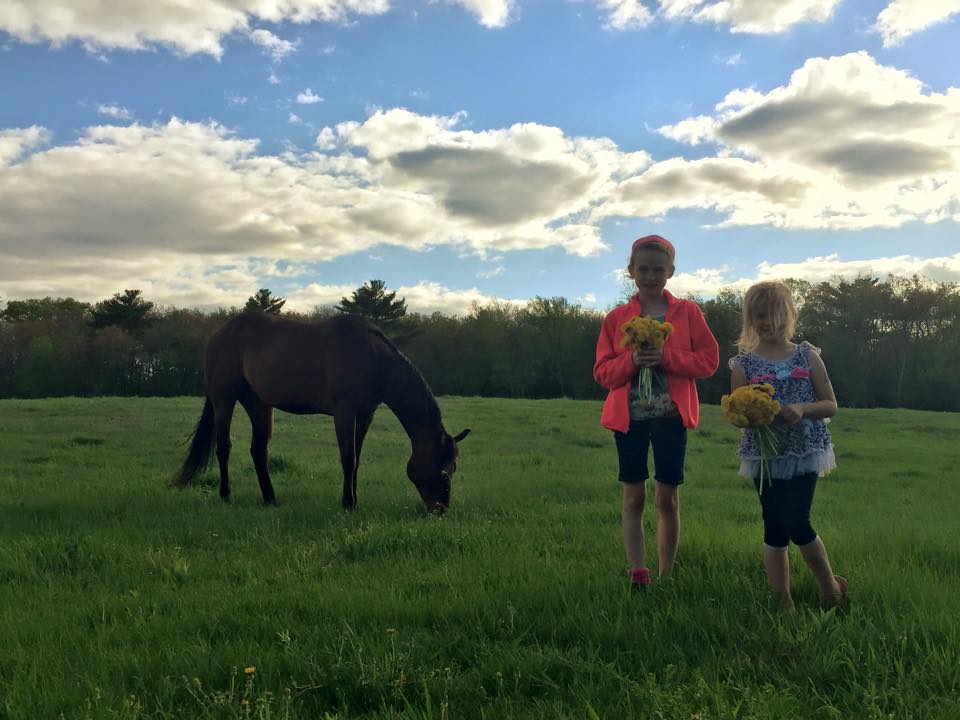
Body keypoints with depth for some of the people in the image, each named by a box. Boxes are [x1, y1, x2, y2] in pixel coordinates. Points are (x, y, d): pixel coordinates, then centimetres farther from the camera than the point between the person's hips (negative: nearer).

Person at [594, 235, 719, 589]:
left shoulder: (687, 312, 3)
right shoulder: (616, 318, 6)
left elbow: (709, 360, -2)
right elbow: (602, 371, 3)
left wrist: (666, 357, -16)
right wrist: (631, 360, -17)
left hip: (671, 415, -1)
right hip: (628, 415, 1)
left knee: (668, 498, 4)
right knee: (634, 497, 3)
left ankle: (665, 578, 14)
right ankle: (638, 575, 5)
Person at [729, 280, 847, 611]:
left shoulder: (808, 357, 2)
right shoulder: (743, 364, 2)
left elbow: (831, 405, 4)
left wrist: (802, 409, -16)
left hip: (804, 451, -1)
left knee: (797, 523, -9)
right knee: (775, 528, 4)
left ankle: (830, 584, 17)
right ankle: (783, 602, 16)